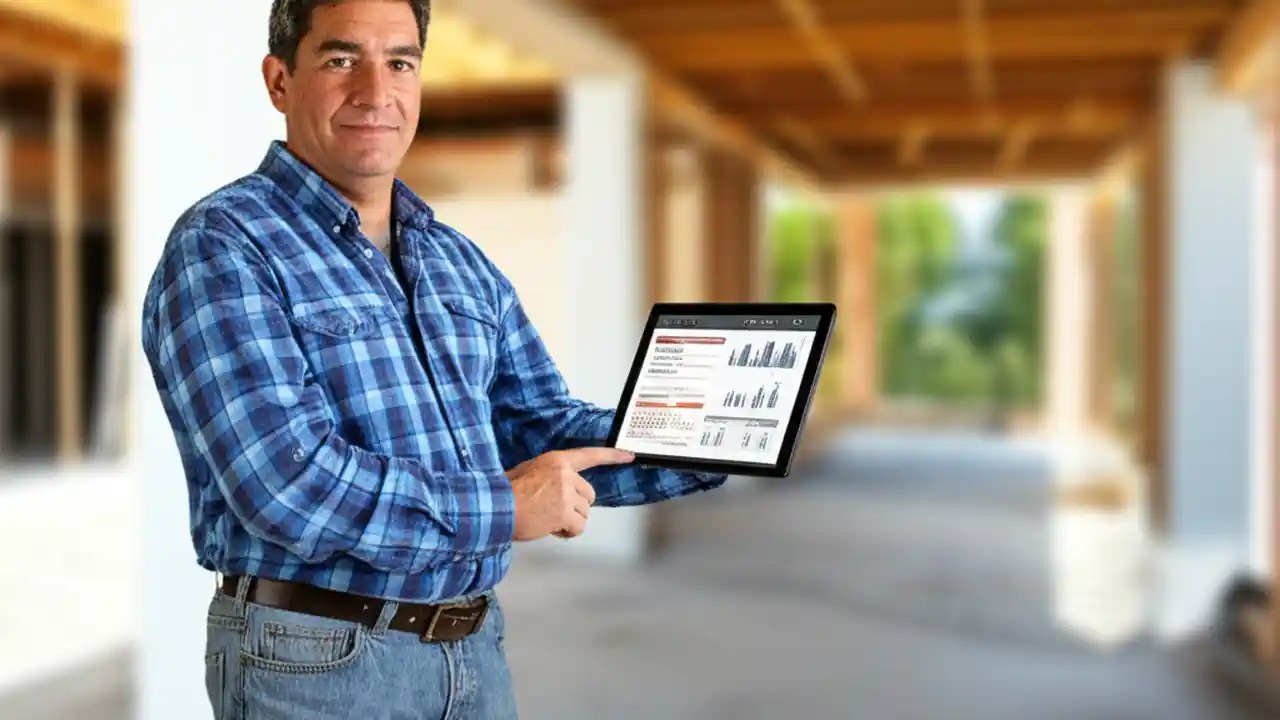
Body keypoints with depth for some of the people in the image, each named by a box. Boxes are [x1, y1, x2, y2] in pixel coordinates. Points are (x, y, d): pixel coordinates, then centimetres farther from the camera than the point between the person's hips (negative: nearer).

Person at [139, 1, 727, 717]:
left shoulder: (462, 262, 11)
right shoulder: (220, 245, -12)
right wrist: (503, 507, -15)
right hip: (315, 658, -6)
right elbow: (289, 482, -23)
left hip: (476, 650, 7)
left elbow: (546, 429, 10)